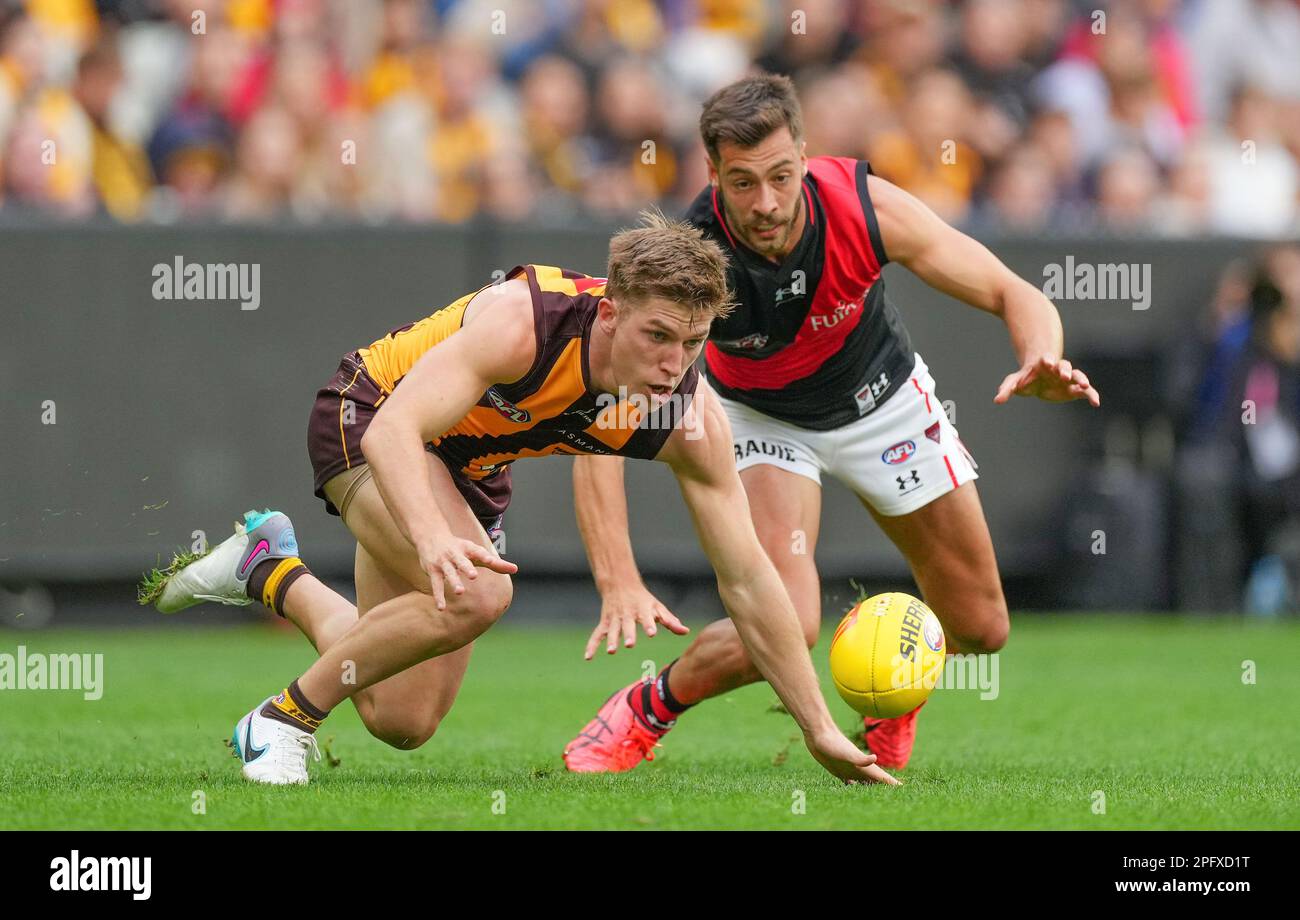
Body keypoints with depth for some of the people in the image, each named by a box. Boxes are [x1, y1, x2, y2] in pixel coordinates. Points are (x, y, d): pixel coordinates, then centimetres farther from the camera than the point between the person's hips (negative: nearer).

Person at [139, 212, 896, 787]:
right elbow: (393, 429, -43)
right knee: (475, 590, -34)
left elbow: (747, 579, -18)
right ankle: (285, 720, -13)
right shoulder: (522, 320, -37)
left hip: (470, 466, 6)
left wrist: (822, 731, -20)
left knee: (403, 724, 7)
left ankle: (273, 571, 32)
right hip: (368, 414, -6)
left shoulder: (691, 417, -23)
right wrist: (433, 540, -61)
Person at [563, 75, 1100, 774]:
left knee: (981, 630, 6)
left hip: (881, 395, 3)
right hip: (761, 418, -2)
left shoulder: (865, 206, -32)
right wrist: (619, 583, -49)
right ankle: (645, 712, 3)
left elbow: (1015, 296, -23)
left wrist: (1042, 364, -46)